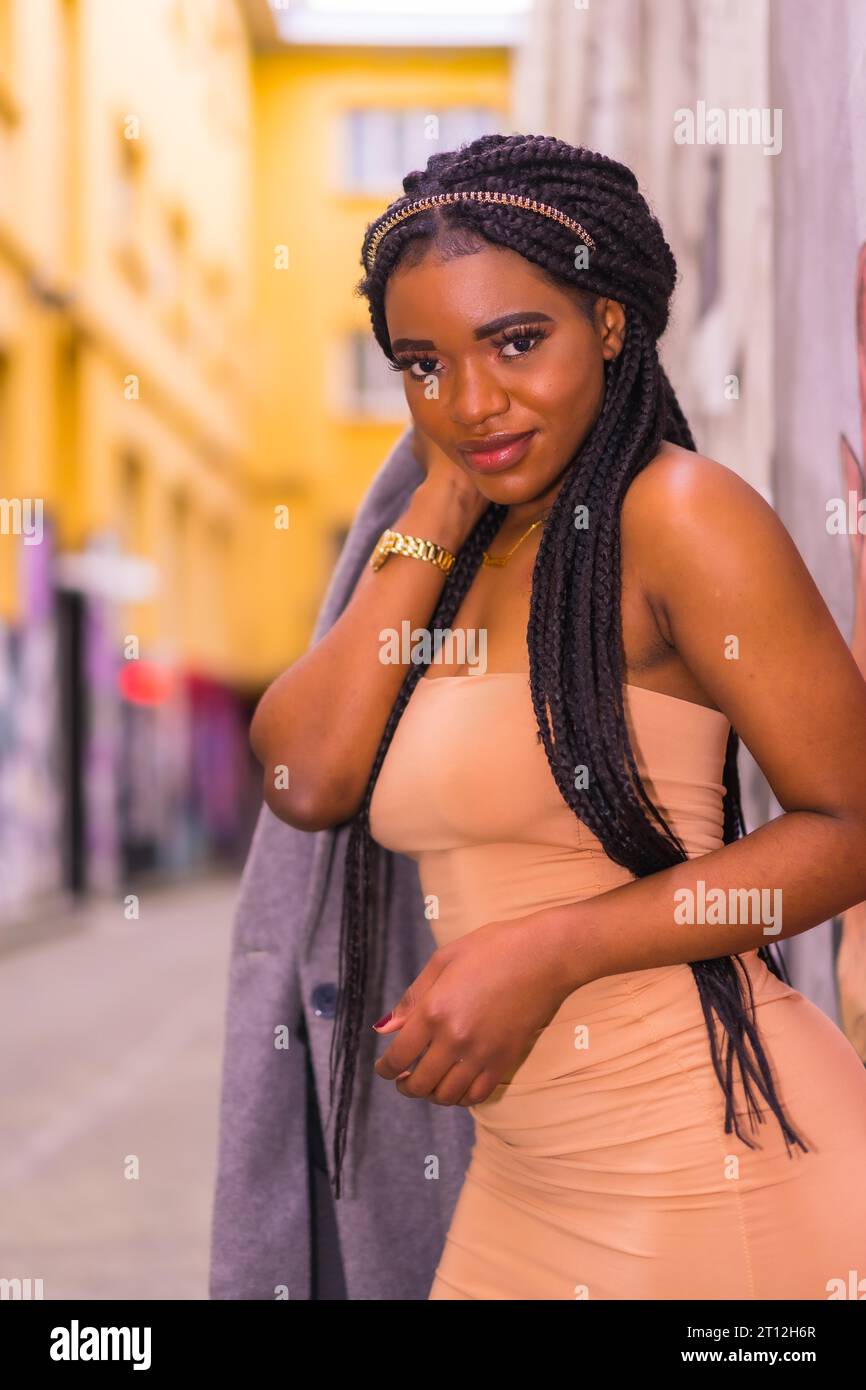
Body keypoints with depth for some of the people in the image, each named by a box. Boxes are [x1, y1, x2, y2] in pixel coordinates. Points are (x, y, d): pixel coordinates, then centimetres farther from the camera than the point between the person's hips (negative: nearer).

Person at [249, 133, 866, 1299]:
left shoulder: (675, 512, -12)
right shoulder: (457, 555, 9)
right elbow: (306, 781, -4)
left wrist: (551, 951, -20)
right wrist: (437, 516, -3)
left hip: (721, 1169, -7)